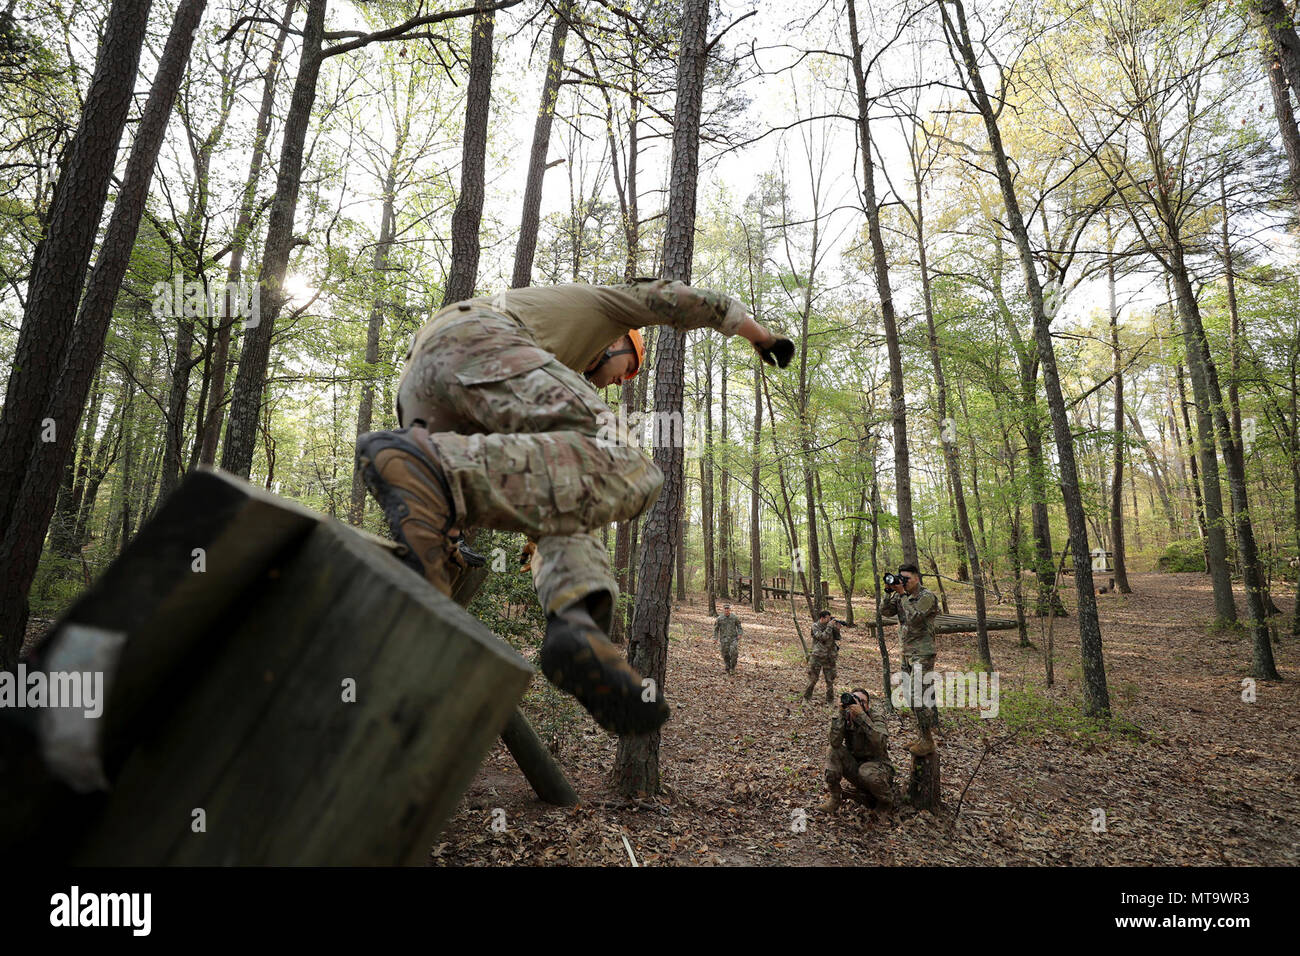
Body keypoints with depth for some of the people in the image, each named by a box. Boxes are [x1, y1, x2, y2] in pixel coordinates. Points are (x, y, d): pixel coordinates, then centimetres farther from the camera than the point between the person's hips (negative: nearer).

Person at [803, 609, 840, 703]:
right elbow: (823, 637, -20)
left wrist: (837, 629, -6)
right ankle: (806, 698, 15)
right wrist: (829, 626, -18)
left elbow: (837, 638, 11)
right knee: (812, 679, 1)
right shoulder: (815, 626, -8)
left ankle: (830, 700, 19)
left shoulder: (830, 626, 7)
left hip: (829, 657, 4)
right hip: (817, 657, -4)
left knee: (830, 681, 8)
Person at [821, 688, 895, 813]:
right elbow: (835, 743, -24)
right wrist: (841, 714, -28)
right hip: (854, 764, 3)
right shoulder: (844, 717, -7)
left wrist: (862, 716, -37)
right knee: (834, 752, -20)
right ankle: (835, 797, -8)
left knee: (866, 772, -35)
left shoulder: (875, 715, -15)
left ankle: (887, 801, -2)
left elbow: (880, 742, -33)